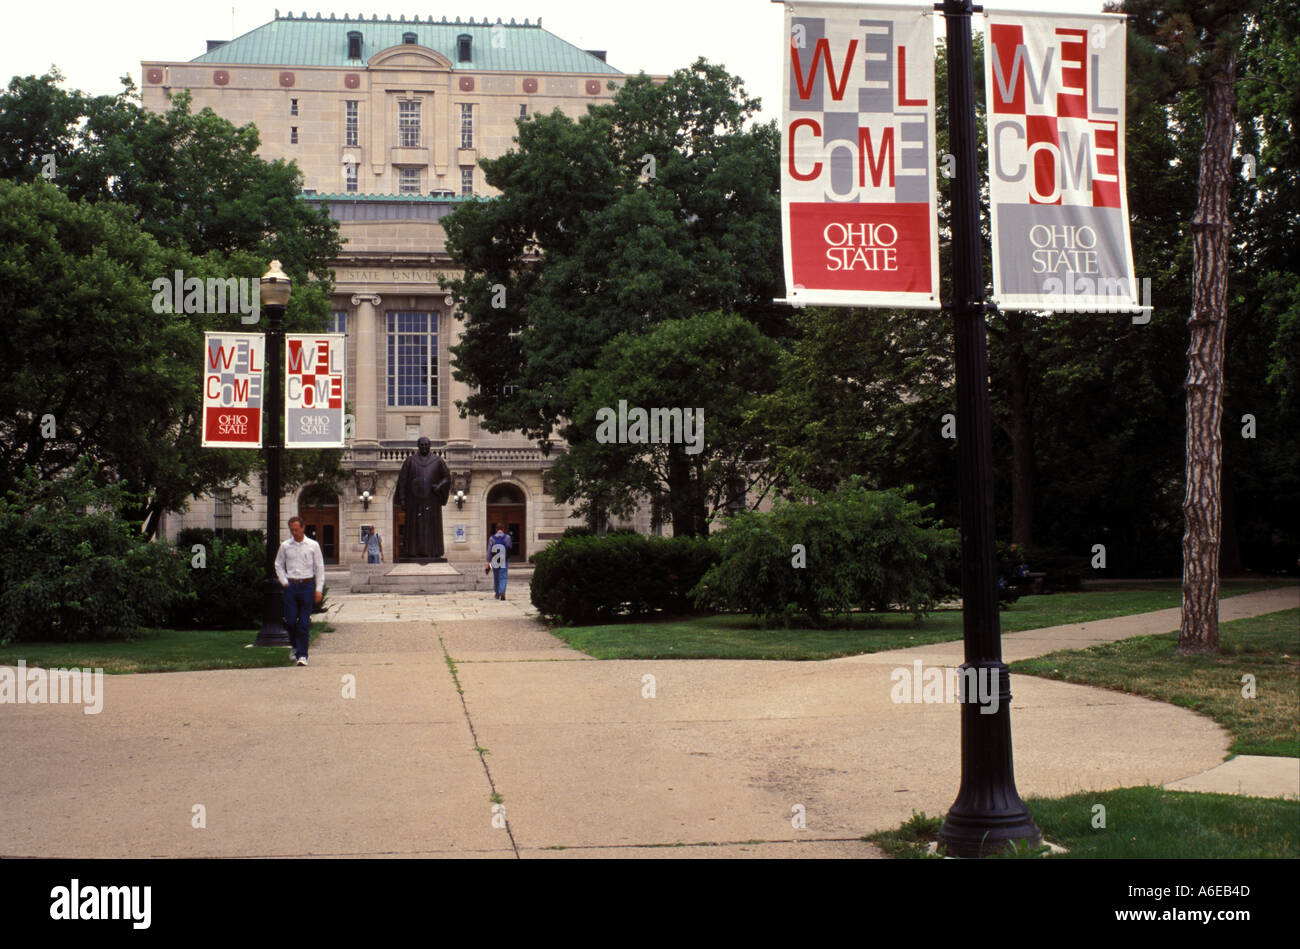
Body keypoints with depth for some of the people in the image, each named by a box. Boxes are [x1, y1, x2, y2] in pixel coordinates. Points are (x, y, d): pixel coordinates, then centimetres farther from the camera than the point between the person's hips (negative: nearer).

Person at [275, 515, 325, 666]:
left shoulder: (313, 546, 2)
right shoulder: (285, 546, 6)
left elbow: (319, 568, 4)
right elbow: (279, 565, 15)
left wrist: (319, 589, -1)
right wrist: (284, 582, 2)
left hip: (306, 586, -1)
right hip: (291, 586, 1)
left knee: (304, 622, -3)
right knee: (290, 620, 0)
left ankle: (302, 654, 0)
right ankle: (294, 646, 26)